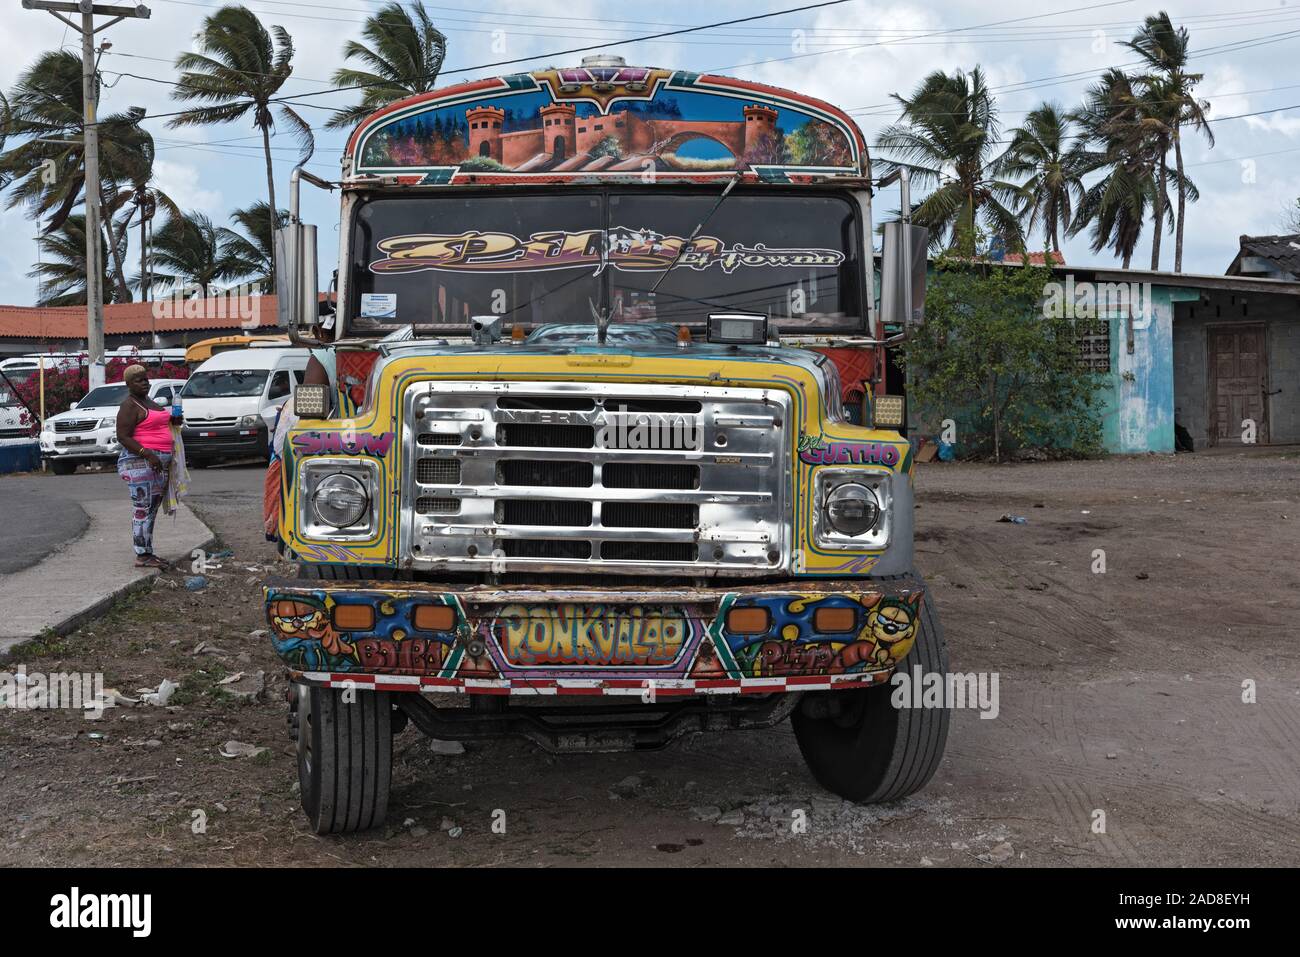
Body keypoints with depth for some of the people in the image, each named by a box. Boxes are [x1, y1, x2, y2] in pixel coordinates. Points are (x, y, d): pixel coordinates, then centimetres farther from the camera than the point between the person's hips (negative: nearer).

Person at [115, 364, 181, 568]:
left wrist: (172, 419, 15)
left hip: (158, 463, 9)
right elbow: (123, 436, -17)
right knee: (143, 509, -10)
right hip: (140, 462, -9)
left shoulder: (149, 402, 20)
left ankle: (148, 554, 14)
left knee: (151, 510, 10)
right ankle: (142, 556, -10)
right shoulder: (130, 406, -9)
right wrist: (148, 455, -24)